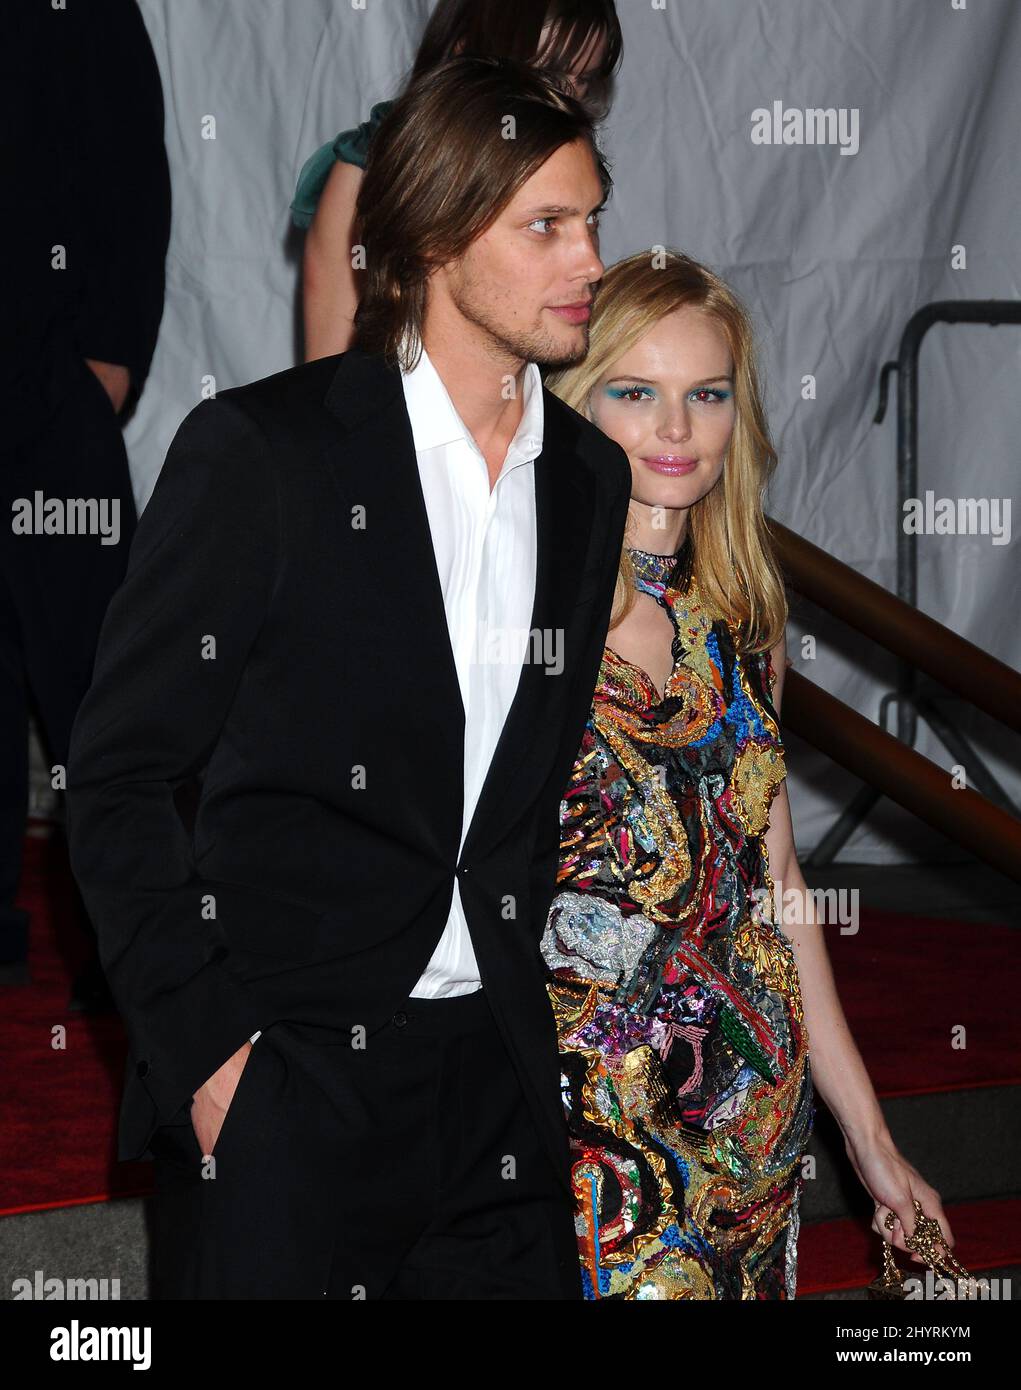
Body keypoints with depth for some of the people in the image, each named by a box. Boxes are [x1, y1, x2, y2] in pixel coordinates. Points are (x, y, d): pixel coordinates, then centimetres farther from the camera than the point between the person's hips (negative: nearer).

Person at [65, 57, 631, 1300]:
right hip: (279, 1087, -5)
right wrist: (205, 1049, -12)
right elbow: (117, 781, -7)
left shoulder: (592, 481, 8)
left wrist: (536, 1025, 9)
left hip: (497, 1088, 5)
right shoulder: (261, 452, -8)